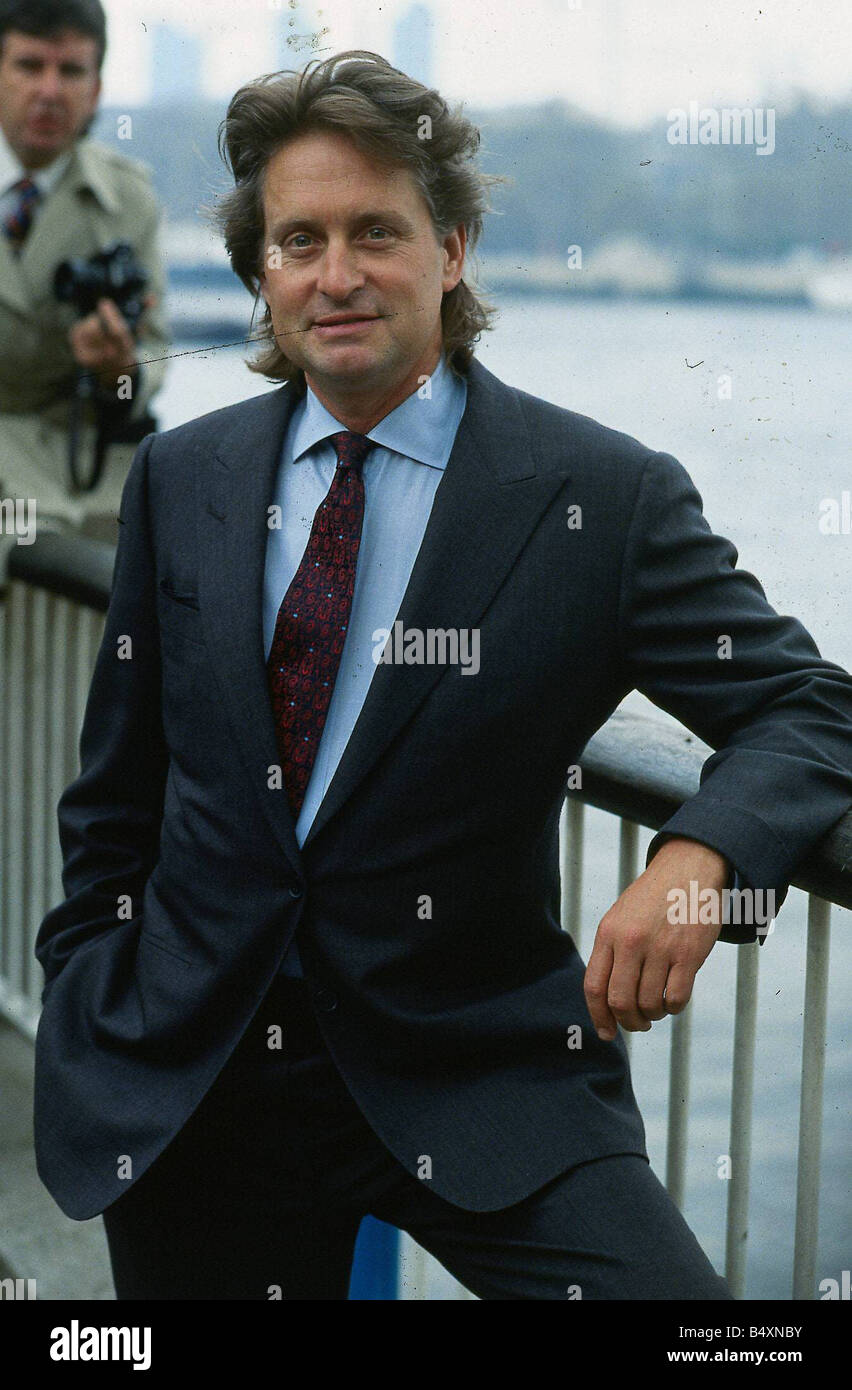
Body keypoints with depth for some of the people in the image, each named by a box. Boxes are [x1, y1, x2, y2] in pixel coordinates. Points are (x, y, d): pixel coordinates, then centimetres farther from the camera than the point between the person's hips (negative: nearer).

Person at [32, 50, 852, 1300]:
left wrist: (695, 860, -26)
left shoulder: (604, 496, -6)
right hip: (181, 1083, 3)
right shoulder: (182, 479, 5)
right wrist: (86, 1010, 9)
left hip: (478, 1076, -3)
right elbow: (119, 785, 12)